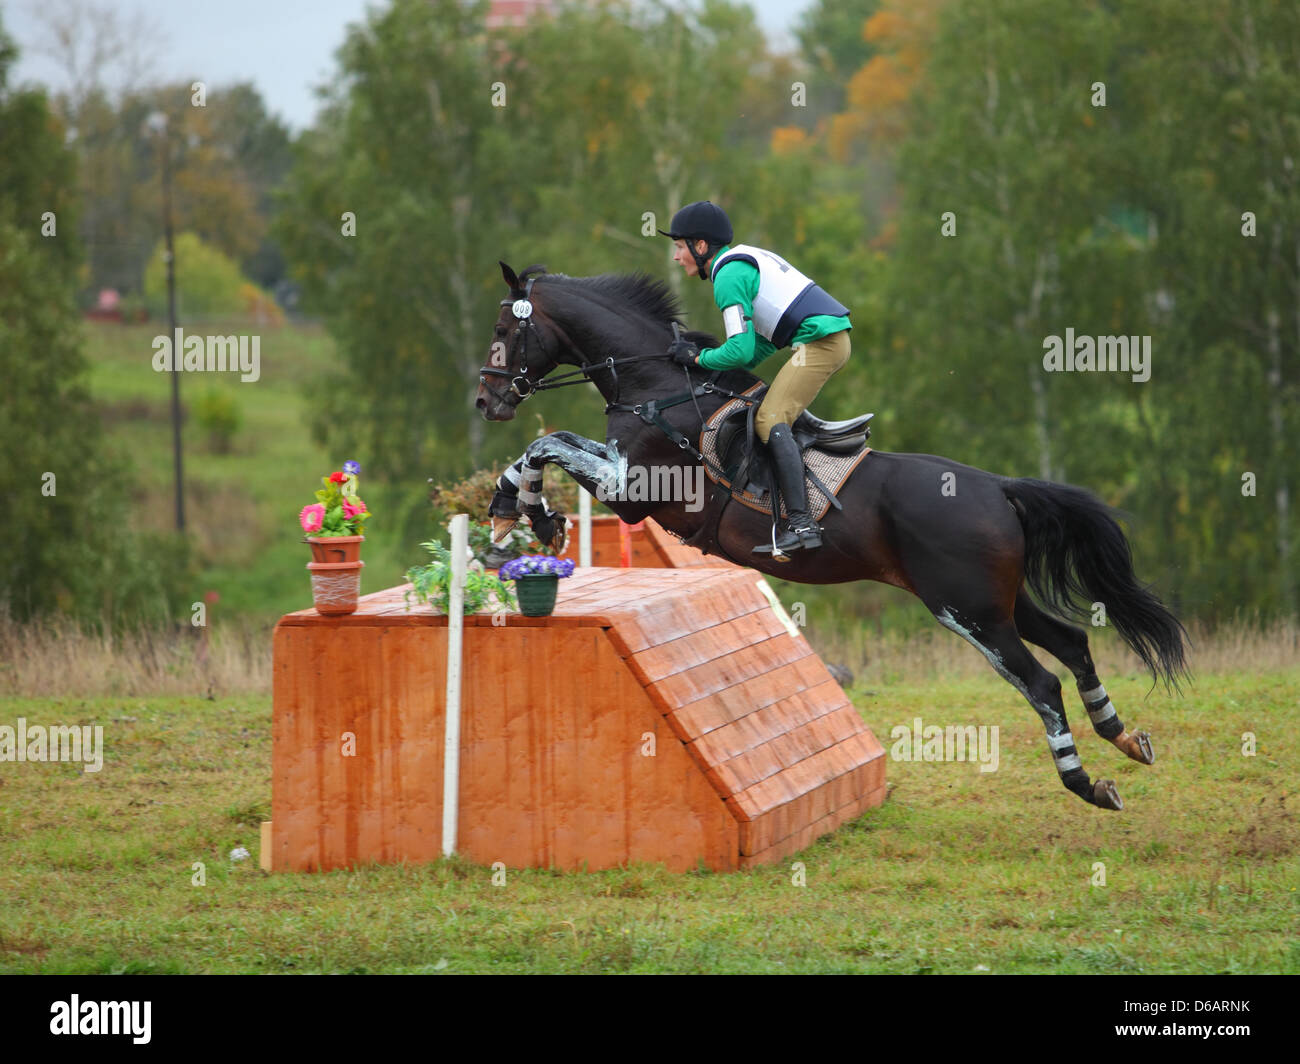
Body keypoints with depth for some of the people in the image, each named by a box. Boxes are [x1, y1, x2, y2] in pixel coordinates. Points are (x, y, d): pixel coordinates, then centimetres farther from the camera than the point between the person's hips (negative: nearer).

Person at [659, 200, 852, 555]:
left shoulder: (728, 276, -9)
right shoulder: (746, 260, 22)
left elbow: (741, 350, -15)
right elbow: (765, 340, 24)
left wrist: (698, 358, -1)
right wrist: (729, 368, 15)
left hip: (820, 339, -10)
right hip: (834, 337, 10)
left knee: (770, 420, -14)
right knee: (780, 412, 20)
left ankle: (801, 524, -25)